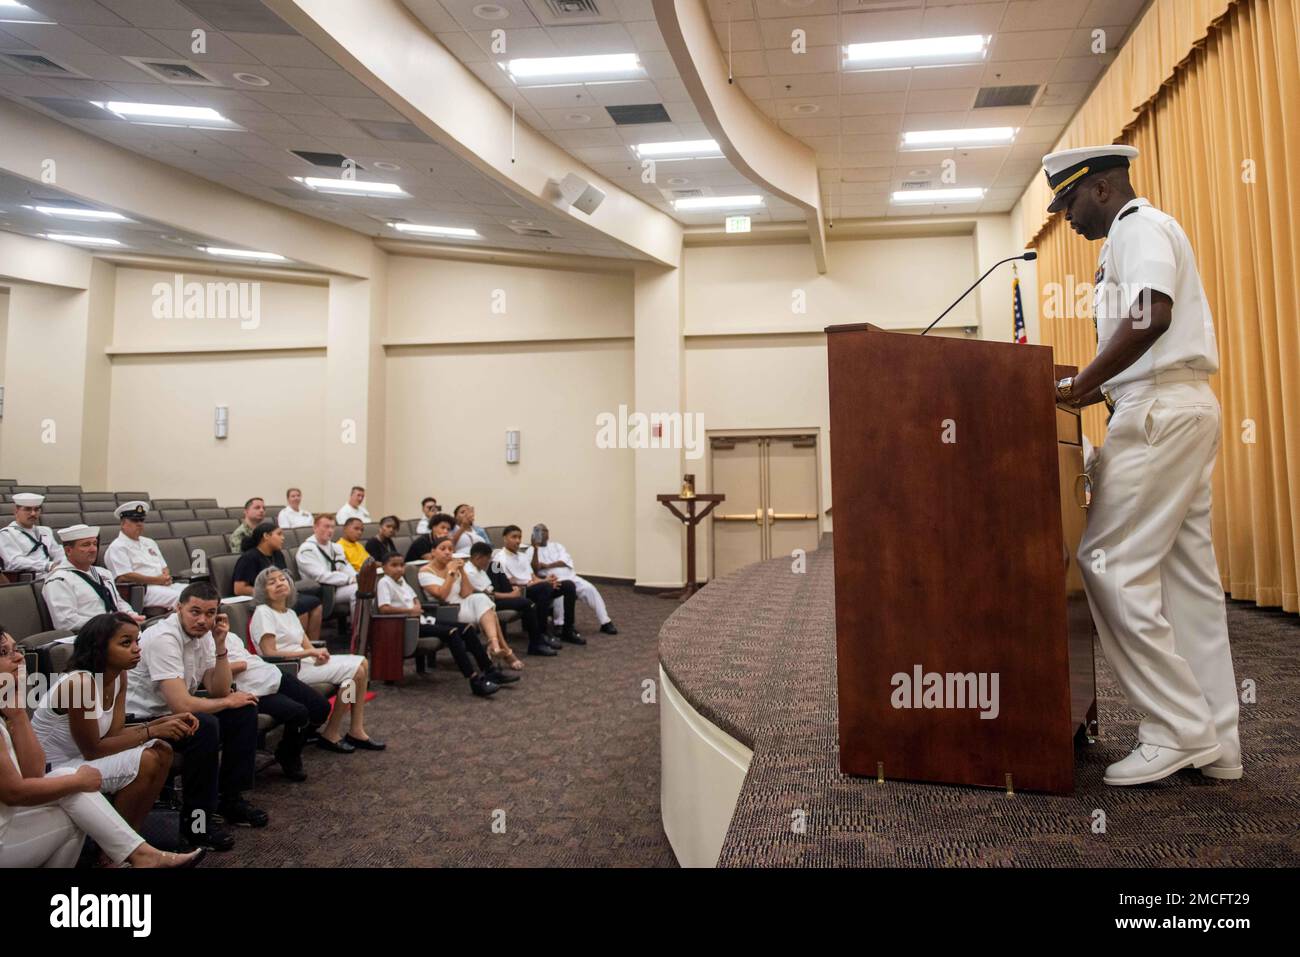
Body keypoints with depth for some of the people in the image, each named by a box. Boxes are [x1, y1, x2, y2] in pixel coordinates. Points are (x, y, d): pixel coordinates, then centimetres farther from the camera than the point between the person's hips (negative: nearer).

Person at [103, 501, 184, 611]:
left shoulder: (149, 543, 25)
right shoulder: (117, 547, 0)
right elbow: (124, 576, -12)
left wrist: (166, 576, 0)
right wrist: (157, 580, -13)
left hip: (164, 585, 8)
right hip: (140, 591, -8)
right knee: (179, 597, -32)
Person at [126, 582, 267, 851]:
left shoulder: (203, 634, -1)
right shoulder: (164, 638, -26)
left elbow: (218, 692, -2)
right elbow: (181, 705, -34)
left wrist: (220, 645, -13)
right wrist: (229, 701, -18)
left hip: (173, 712, 9)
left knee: (245, 711, 0)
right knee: (205, 726, -31)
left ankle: (230, 799, 10)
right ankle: (195, 821, -15)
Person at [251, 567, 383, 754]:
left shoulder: (289, 612, 17)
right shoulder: (263, 613, -8)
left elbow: (307, 645, 13)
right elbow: (270, 654, -18)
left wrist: (319, 654, -10)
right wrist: (309, 653, -18)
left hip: (305, 662, 8)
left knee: (361, 662, -5)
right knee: (355, 670, -18)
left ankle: (357, 731, -2)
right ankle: (331, 734, -7)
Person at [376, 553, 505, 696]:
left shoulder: (401, 580, 18)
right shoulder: (384, 582, -7)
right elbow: (384, 608, -21)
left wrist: (417, 607, 2)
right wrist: (410, 610, -16)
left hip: (420, 621, 9)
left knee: (467, 628, -4)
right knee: (451, 632, -29)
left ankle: (490, 671, -2)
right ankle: (476, 681, -32)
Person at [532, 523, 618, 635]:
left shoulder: (556, 546, 20)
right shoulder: (532, 551, 9)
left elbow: (565, 561, 2)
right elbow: (535, 569, -10)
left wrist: (547, 566, -10)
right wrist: (535, 548, -18)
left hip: (569, 576, 4)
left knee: (589, 588, -19)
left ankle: (605, 622, -16)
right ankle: (560, 625, -29)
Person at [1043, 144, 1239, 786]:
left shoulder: (1139, 227, -5)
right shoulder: (1139, 234, 27)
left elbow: (1151, 316, -22)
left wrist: (1083, 384, -18)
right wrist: (1097, 388, 20)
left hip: (1161, 412, -10)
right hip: (1181, 408, 11)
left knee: (1111, 561, -11)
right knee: (1187, 570, 7)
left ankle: (1177, 729, -5)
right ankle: (1213, 740, 12)